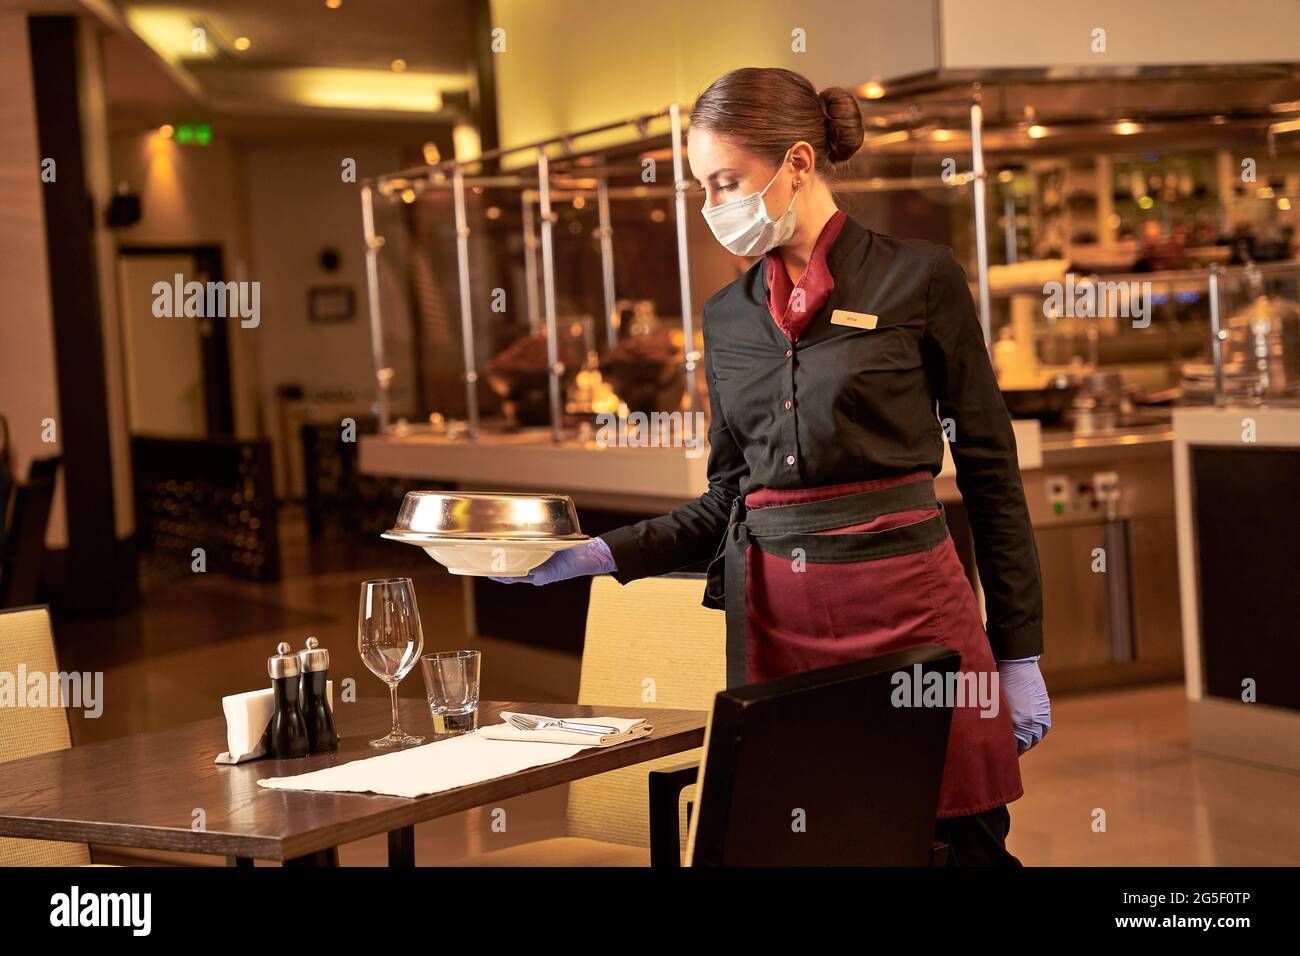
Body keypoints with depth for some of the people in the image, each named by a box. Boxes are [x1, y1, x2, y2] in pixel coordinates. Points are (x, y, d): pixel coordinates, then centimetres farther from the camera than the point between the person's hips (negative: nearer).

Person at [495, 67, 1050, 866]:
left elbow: (989, 471, 0)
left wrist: (1020, 656, -2)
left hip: (910, 603, -3)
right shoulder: (729, 316, 12)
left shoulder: (918, 277, -1)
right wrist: (602, 556, 1)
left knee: (966, 844, -2)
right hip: (773, 616, 4)